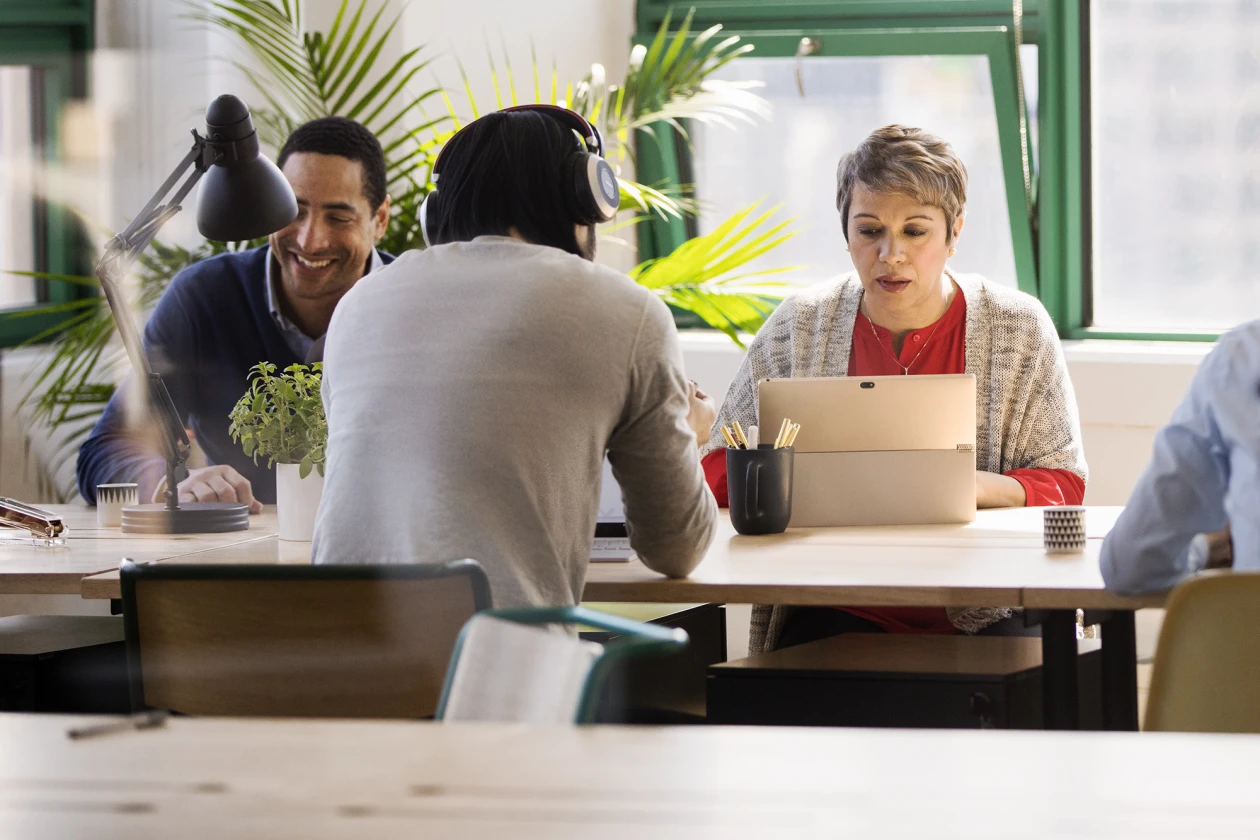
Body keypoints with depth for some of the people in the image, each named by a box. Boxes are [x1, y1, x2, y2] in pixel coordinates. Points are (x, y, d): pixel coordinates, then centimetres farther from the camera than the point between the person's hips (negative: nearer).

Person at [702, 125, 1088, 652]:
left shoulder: (1019, 328, 6)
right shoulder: (798, 328, 9)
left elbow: (1062, 484, 3)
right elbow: (719, 470, 11)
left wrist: (975, 485, -18)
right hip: (836, 615, 0)